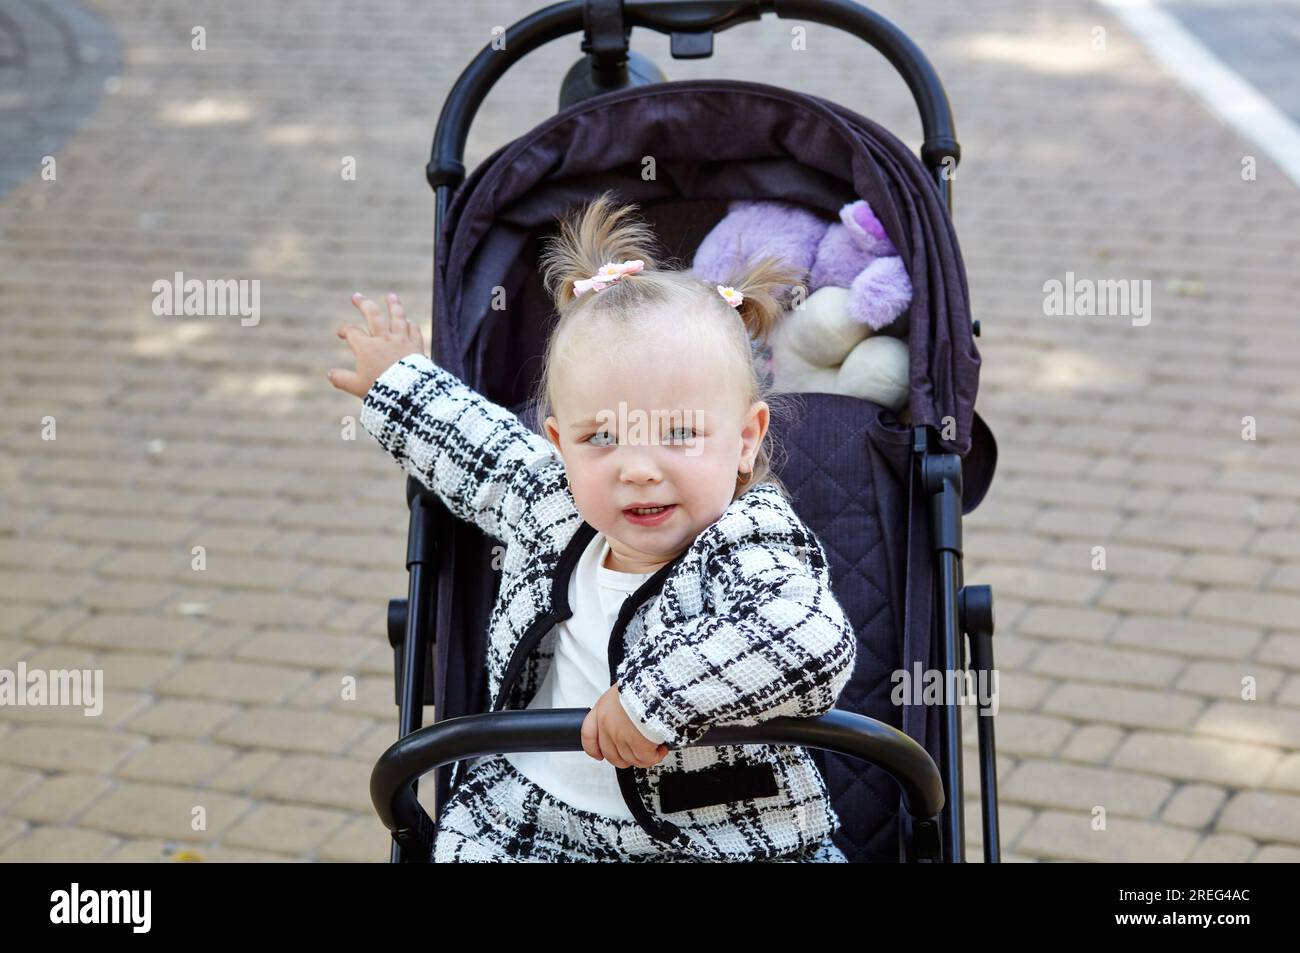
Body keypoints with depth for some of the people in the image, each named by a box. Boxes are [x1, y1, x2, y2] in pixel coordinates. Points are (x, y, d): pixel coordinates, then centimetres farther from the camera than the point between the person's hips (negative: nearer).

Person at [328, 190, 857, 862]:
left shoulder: (748, 553, -19)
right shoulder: (553, 504, 3)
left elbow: (812, 645, -40)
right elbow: (483, 445, 25)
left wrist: (652, 696, -34)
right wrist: (399, 382, 40)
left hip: (714, 843, -4)